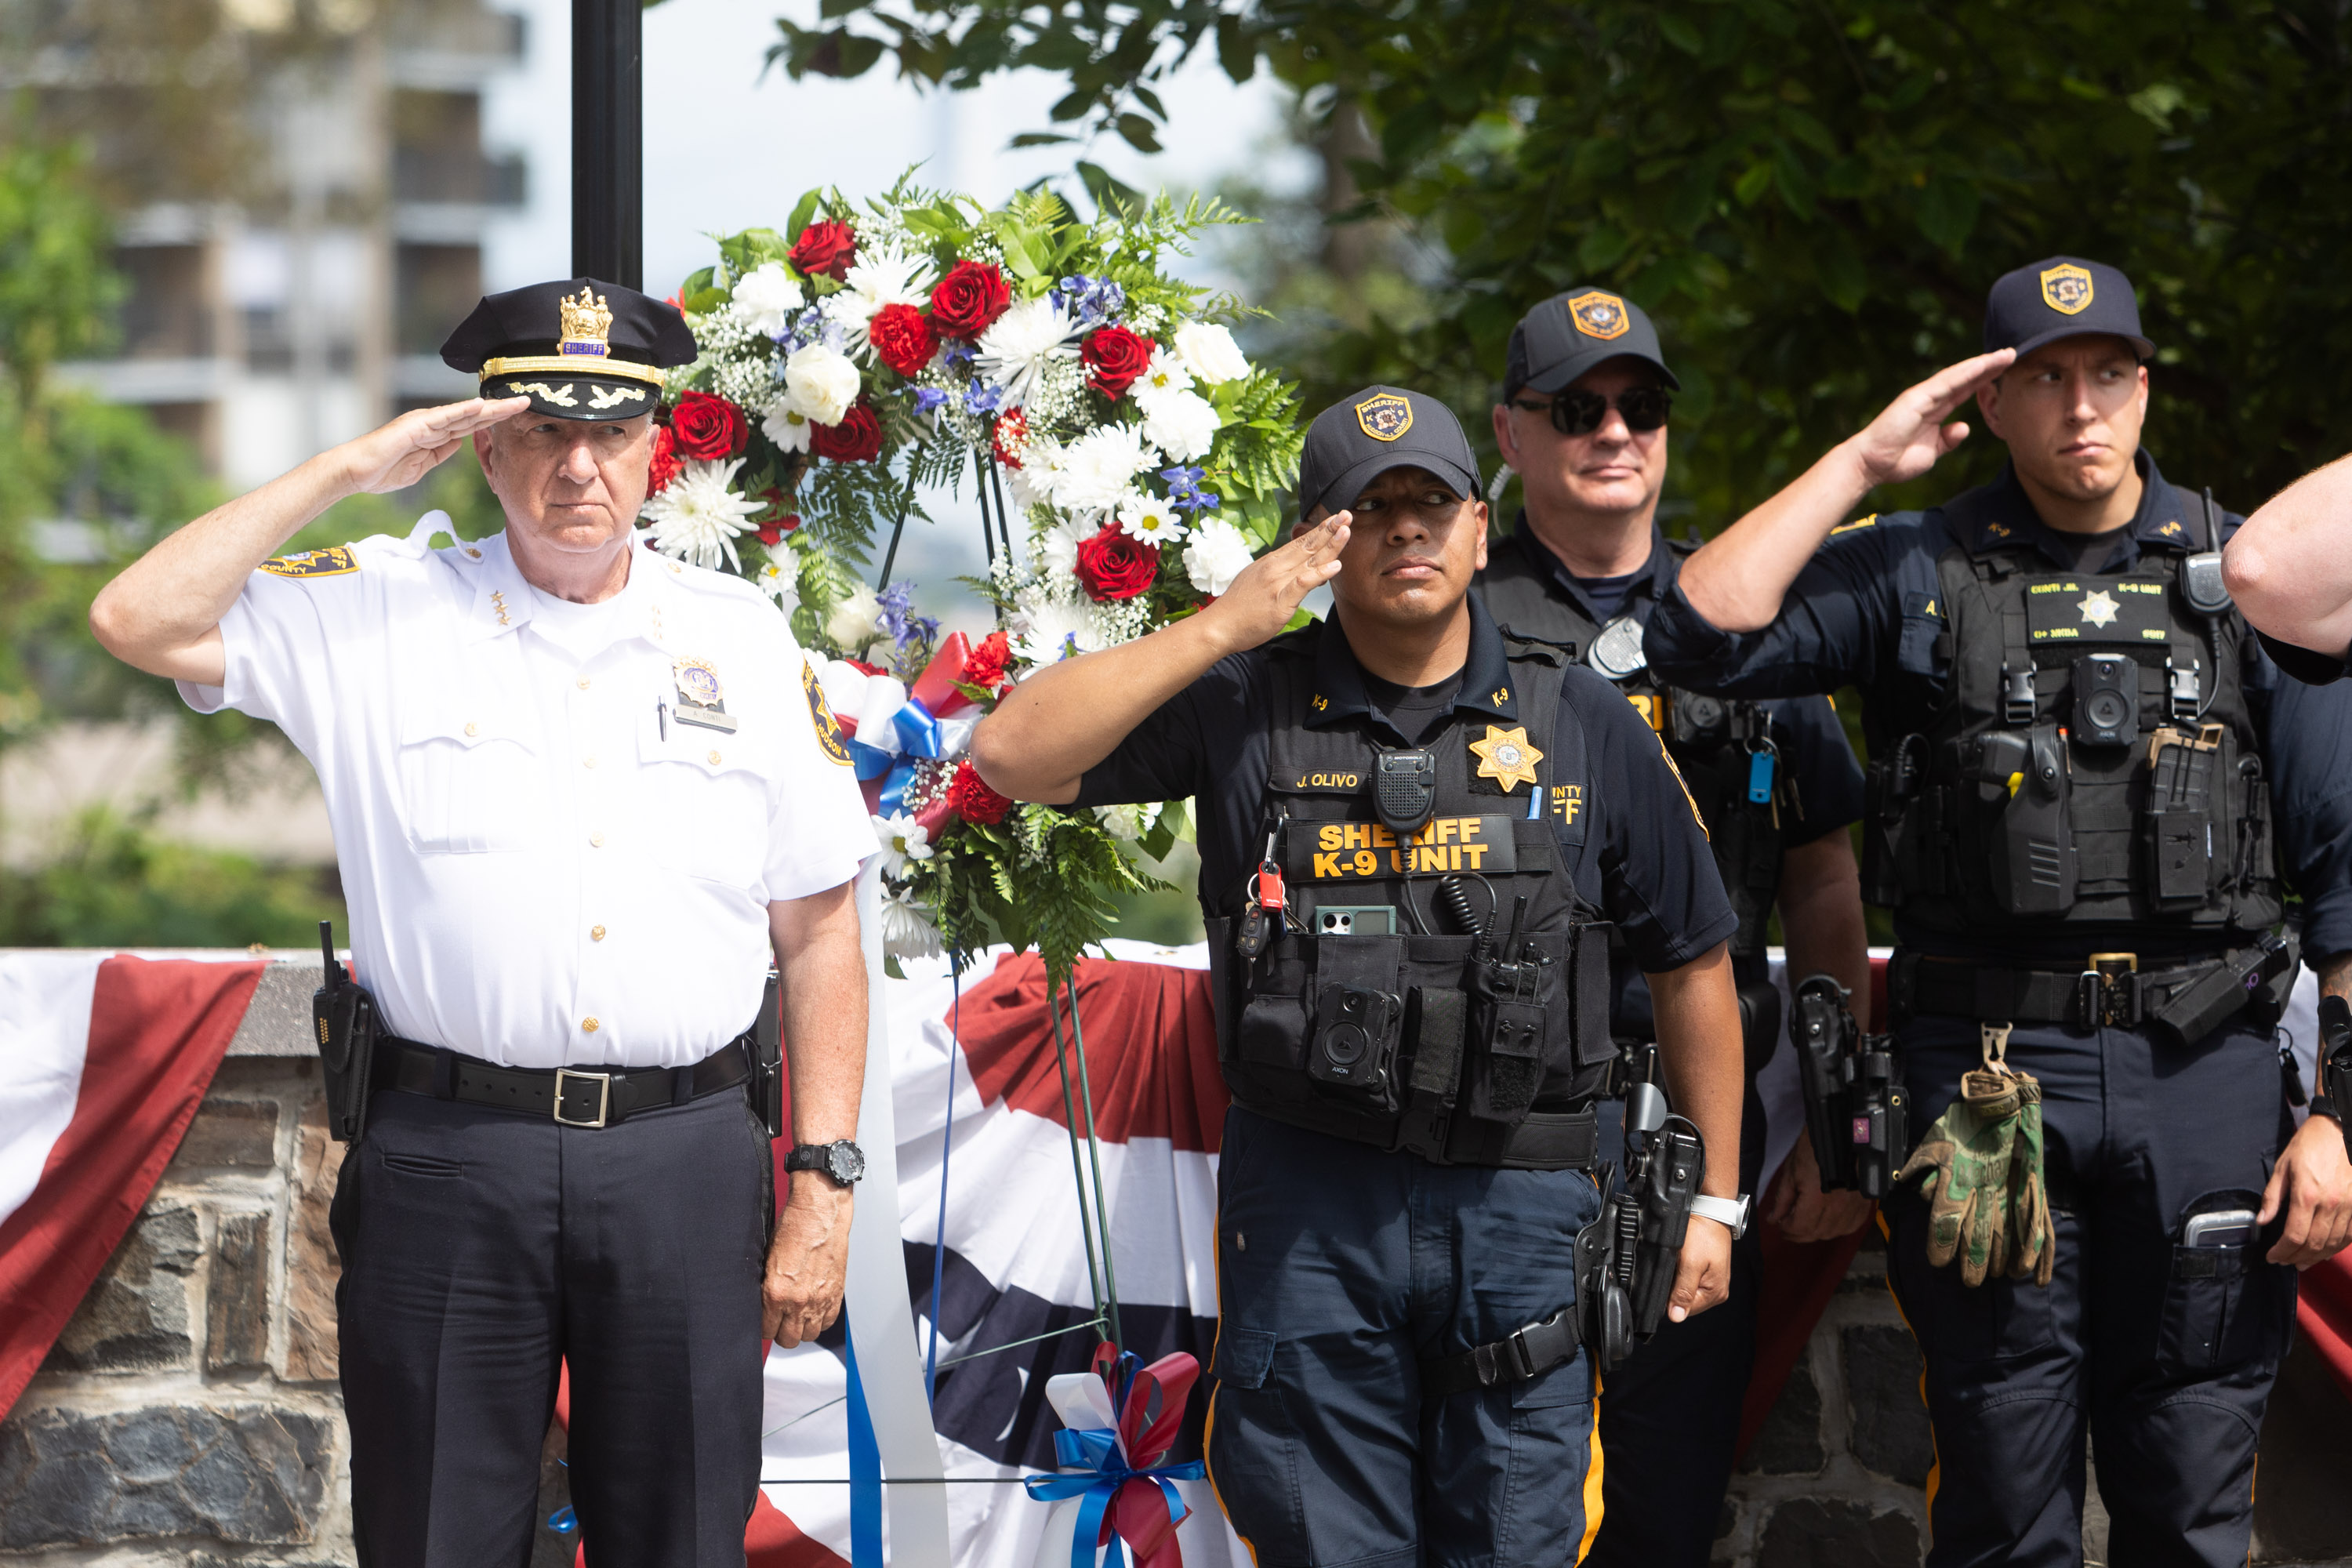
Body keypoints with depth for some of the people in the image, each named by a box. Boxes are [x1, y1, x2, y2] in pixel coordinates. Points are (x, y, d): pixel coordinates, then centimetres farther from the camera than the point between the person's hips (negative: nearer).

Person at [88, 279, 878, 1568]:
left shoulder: (740, 639, 9)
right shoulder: (381, 616, 5)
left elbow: (818, 930, 10)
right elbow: (140, 624, -7)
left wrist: (823, 1183, 3)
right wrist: (348, 472, -6)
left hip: (683, 1160, 1)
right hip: (450, 1159, -1)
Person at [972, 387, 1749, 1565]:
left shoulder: (1584, 727, 6)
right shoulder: (1246, 709, 2)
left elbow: (1691, 967, 12)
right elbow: (1012, 757, -8)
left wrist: (1715, 1197, 10)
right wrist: (1224, 628, -11)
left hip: (1521, 1202, 1)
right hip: (1307, 1203, -1)